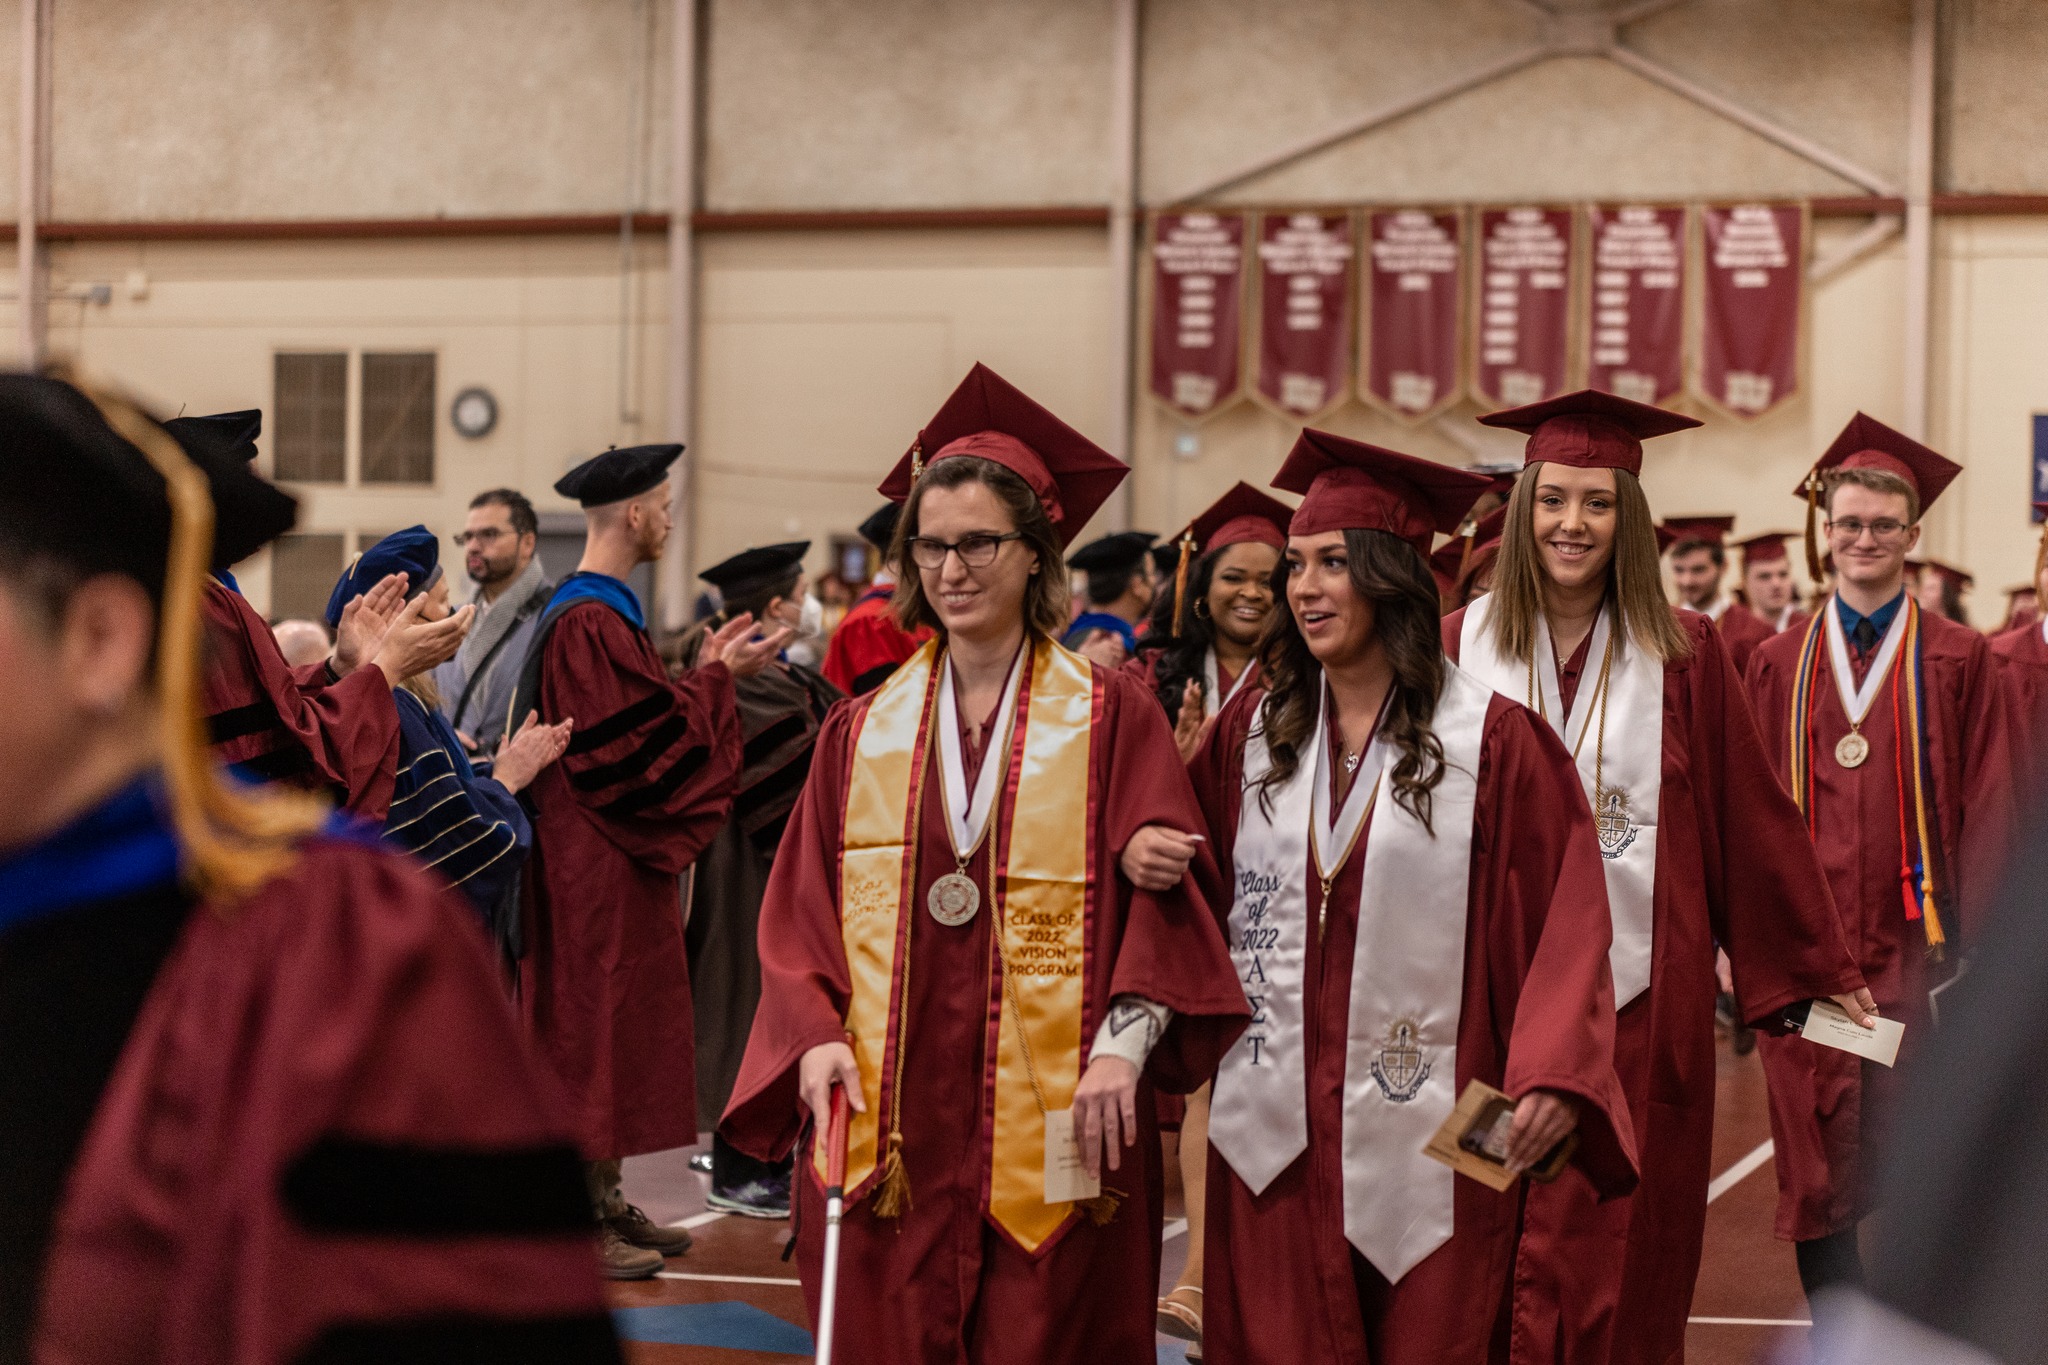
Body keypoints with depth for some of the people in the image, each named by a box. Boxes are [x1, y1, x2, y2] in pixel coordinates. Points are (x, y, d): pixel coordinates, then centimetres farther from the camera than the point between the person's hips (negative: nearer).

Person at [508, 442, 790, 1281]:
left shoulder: (598, 613, 14)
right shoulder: (590, 624, -19)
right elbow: (642, 739, -21)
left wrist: (705, 672, 13)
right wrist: (716, 678, -12)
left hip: (608, 856, 11)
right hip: (597, 864, -11)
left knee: (610, 1026, 14)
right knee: (593, 1024, -5)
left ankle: (602, 1199, 21)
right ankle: (580, 1221, 1)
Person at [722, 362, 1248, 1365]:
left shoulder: (1110, 718, 3)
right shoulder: (862, 734, 12)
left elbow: (1164, 896, -3)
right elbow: (801, 912, 10)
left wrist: (1123, 1045, -15)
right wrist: (815, 1036, -6)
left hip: (1052, 1127, -2)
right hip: (890, 1122, 2)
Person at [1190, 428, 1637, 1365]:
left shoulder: (1491, 740, -5)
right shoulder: (1253, 728, 8)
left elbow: (1564, 916, -9)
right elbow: (1197, 891, 13)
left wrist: (1552, 1073, -20)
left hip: (1423, 1136, -3)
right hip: (1275, 1137, 3)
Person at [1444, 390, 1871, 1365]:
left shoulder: (1683, 654, 1)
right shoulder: (1461, 647, 2)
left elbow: (1751, 821, 5)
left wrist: (1818, 968, 8)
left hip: (1642, 998, 0)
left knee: (1625, 1251, 5)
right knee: (1508, 1260, 2)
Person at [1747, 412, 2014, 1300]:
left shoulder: (1957, 662, 3)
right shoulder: (1778, 667, 9)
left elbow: (1986, 810, 0)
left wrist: (1973, 950, -7)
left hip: (1912, 951, -2)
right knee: (1817, 1170, 4)